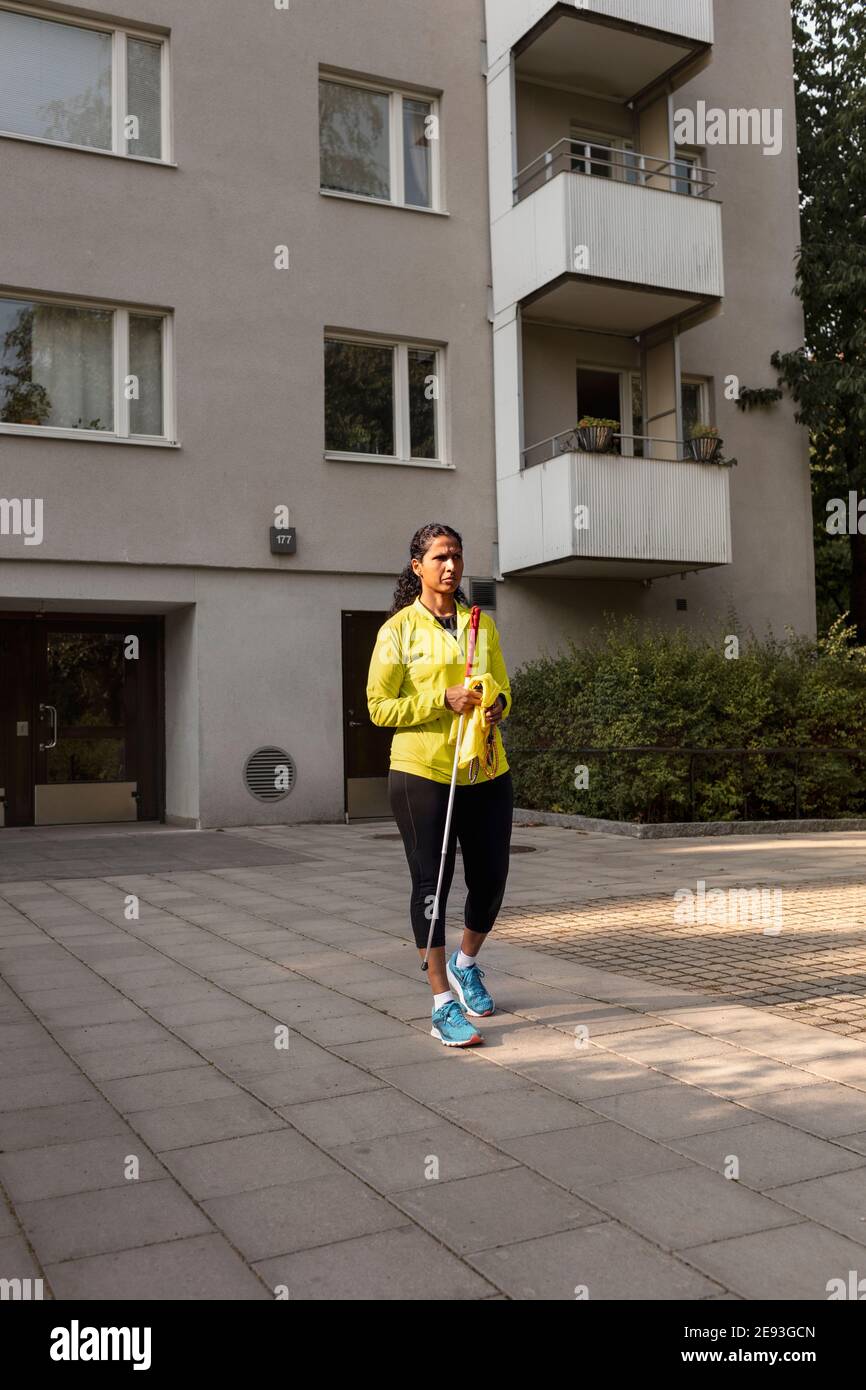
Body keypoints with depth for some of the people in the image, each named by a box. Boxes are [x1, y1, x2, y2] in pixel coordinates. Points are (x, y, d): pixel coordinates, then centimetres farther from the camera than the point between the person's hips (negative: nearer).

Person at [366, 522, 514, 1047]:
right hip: (423, 772, -4)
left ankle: (465, 963, 37)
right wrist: (443, 700, -17)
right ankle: (443, 1005, 11)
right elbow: (379, 707, -5)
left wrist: (498, 705, -5)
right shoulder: (398, 629, -3)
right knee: (432, 883, 1)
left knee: (491, 880, 9)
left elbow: (504, 686, 19)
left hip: (488, 771, 5)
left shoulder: (483, 623, 11)